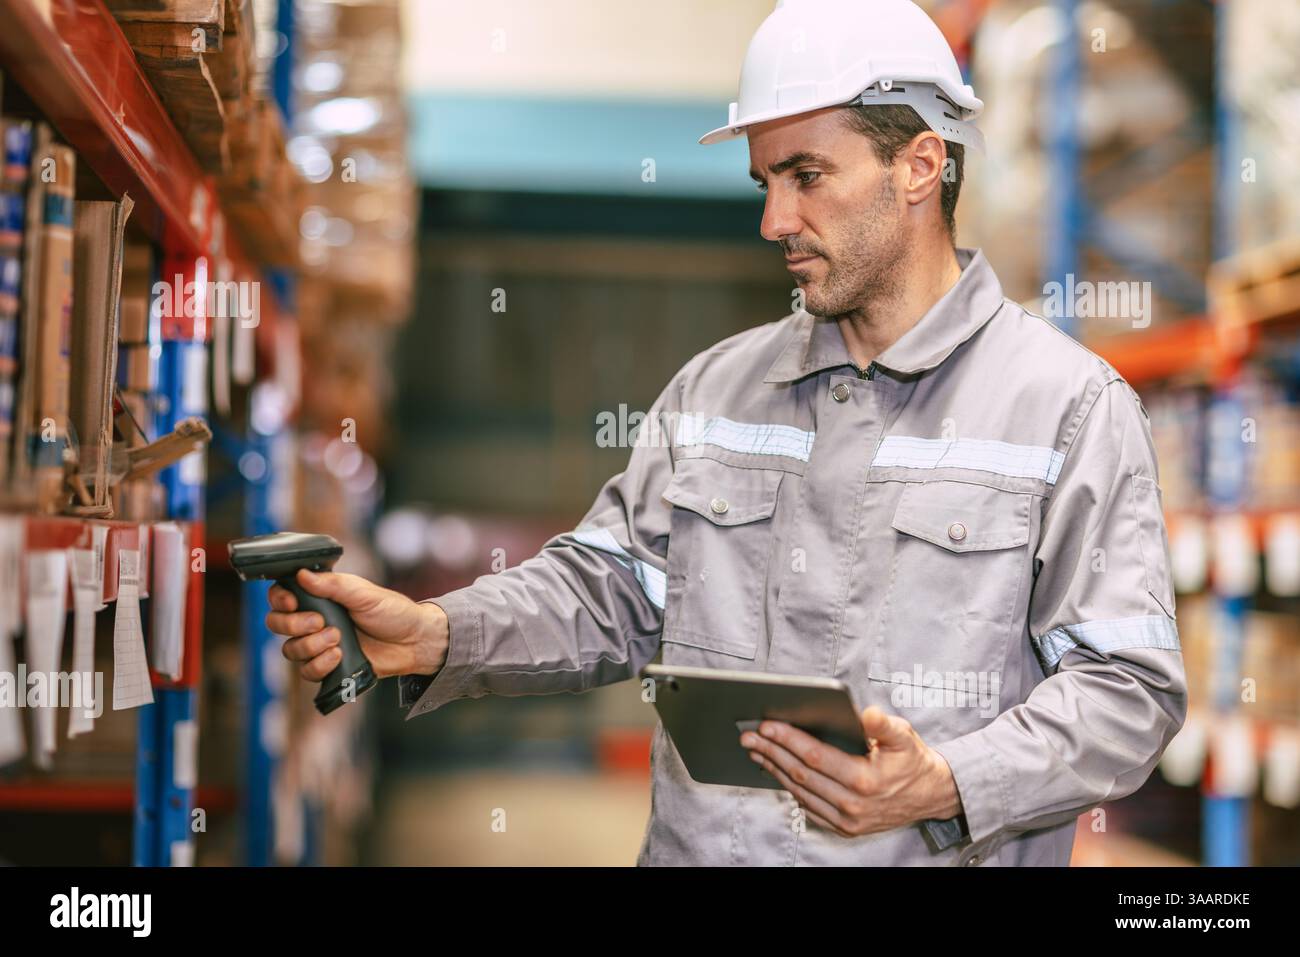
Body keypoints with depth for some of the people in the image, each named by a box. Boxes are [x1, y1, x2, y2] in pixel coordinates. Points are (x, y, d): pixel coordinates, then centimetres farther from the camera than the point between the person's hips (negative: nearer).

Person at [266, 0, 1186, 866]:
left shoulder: (1071, 406, -2)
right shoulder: (713, 389, 13)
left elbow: (1128, 686, -7)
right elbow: (608, 587, 13)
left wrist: (946, 789, -20)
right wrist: (437, 635, -4)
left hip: (929, 852, -3)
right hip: (695, 846, 4)